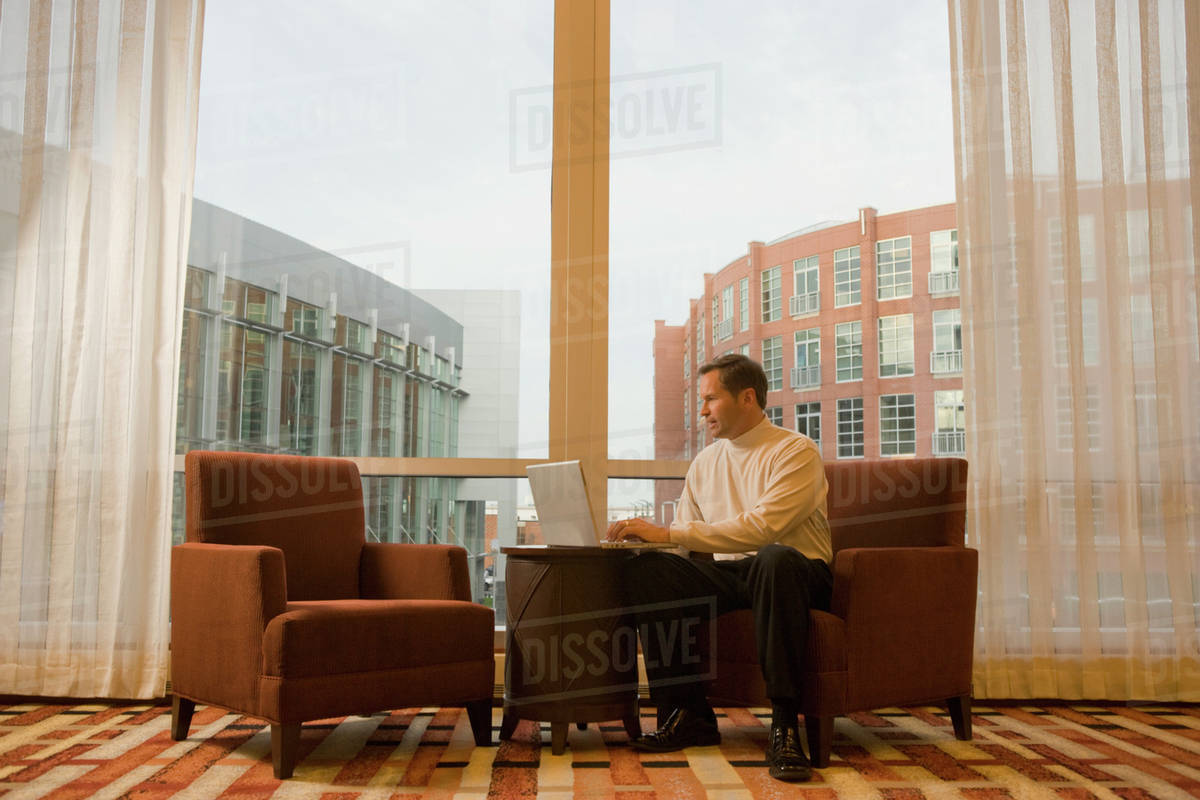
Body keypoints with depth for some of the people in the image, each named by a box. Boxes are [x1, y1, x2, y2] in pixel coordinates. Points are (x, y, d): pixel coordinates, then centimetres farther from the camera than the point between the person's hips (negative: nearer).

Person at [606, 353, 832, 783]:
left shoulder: (795, 451, -6)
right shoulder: (704, 463, 15)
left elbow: (762, 527, -21)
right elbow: (681, 533, 15)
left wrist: (667, 533, -22)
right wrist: (640, 532, -8)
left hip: (800, 574, -5)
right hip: (731, 575, 5)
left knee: (776, 558, -40)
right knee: (646, 569, -19)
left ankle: (784, 725, -34)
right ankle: (689, 713, -16)